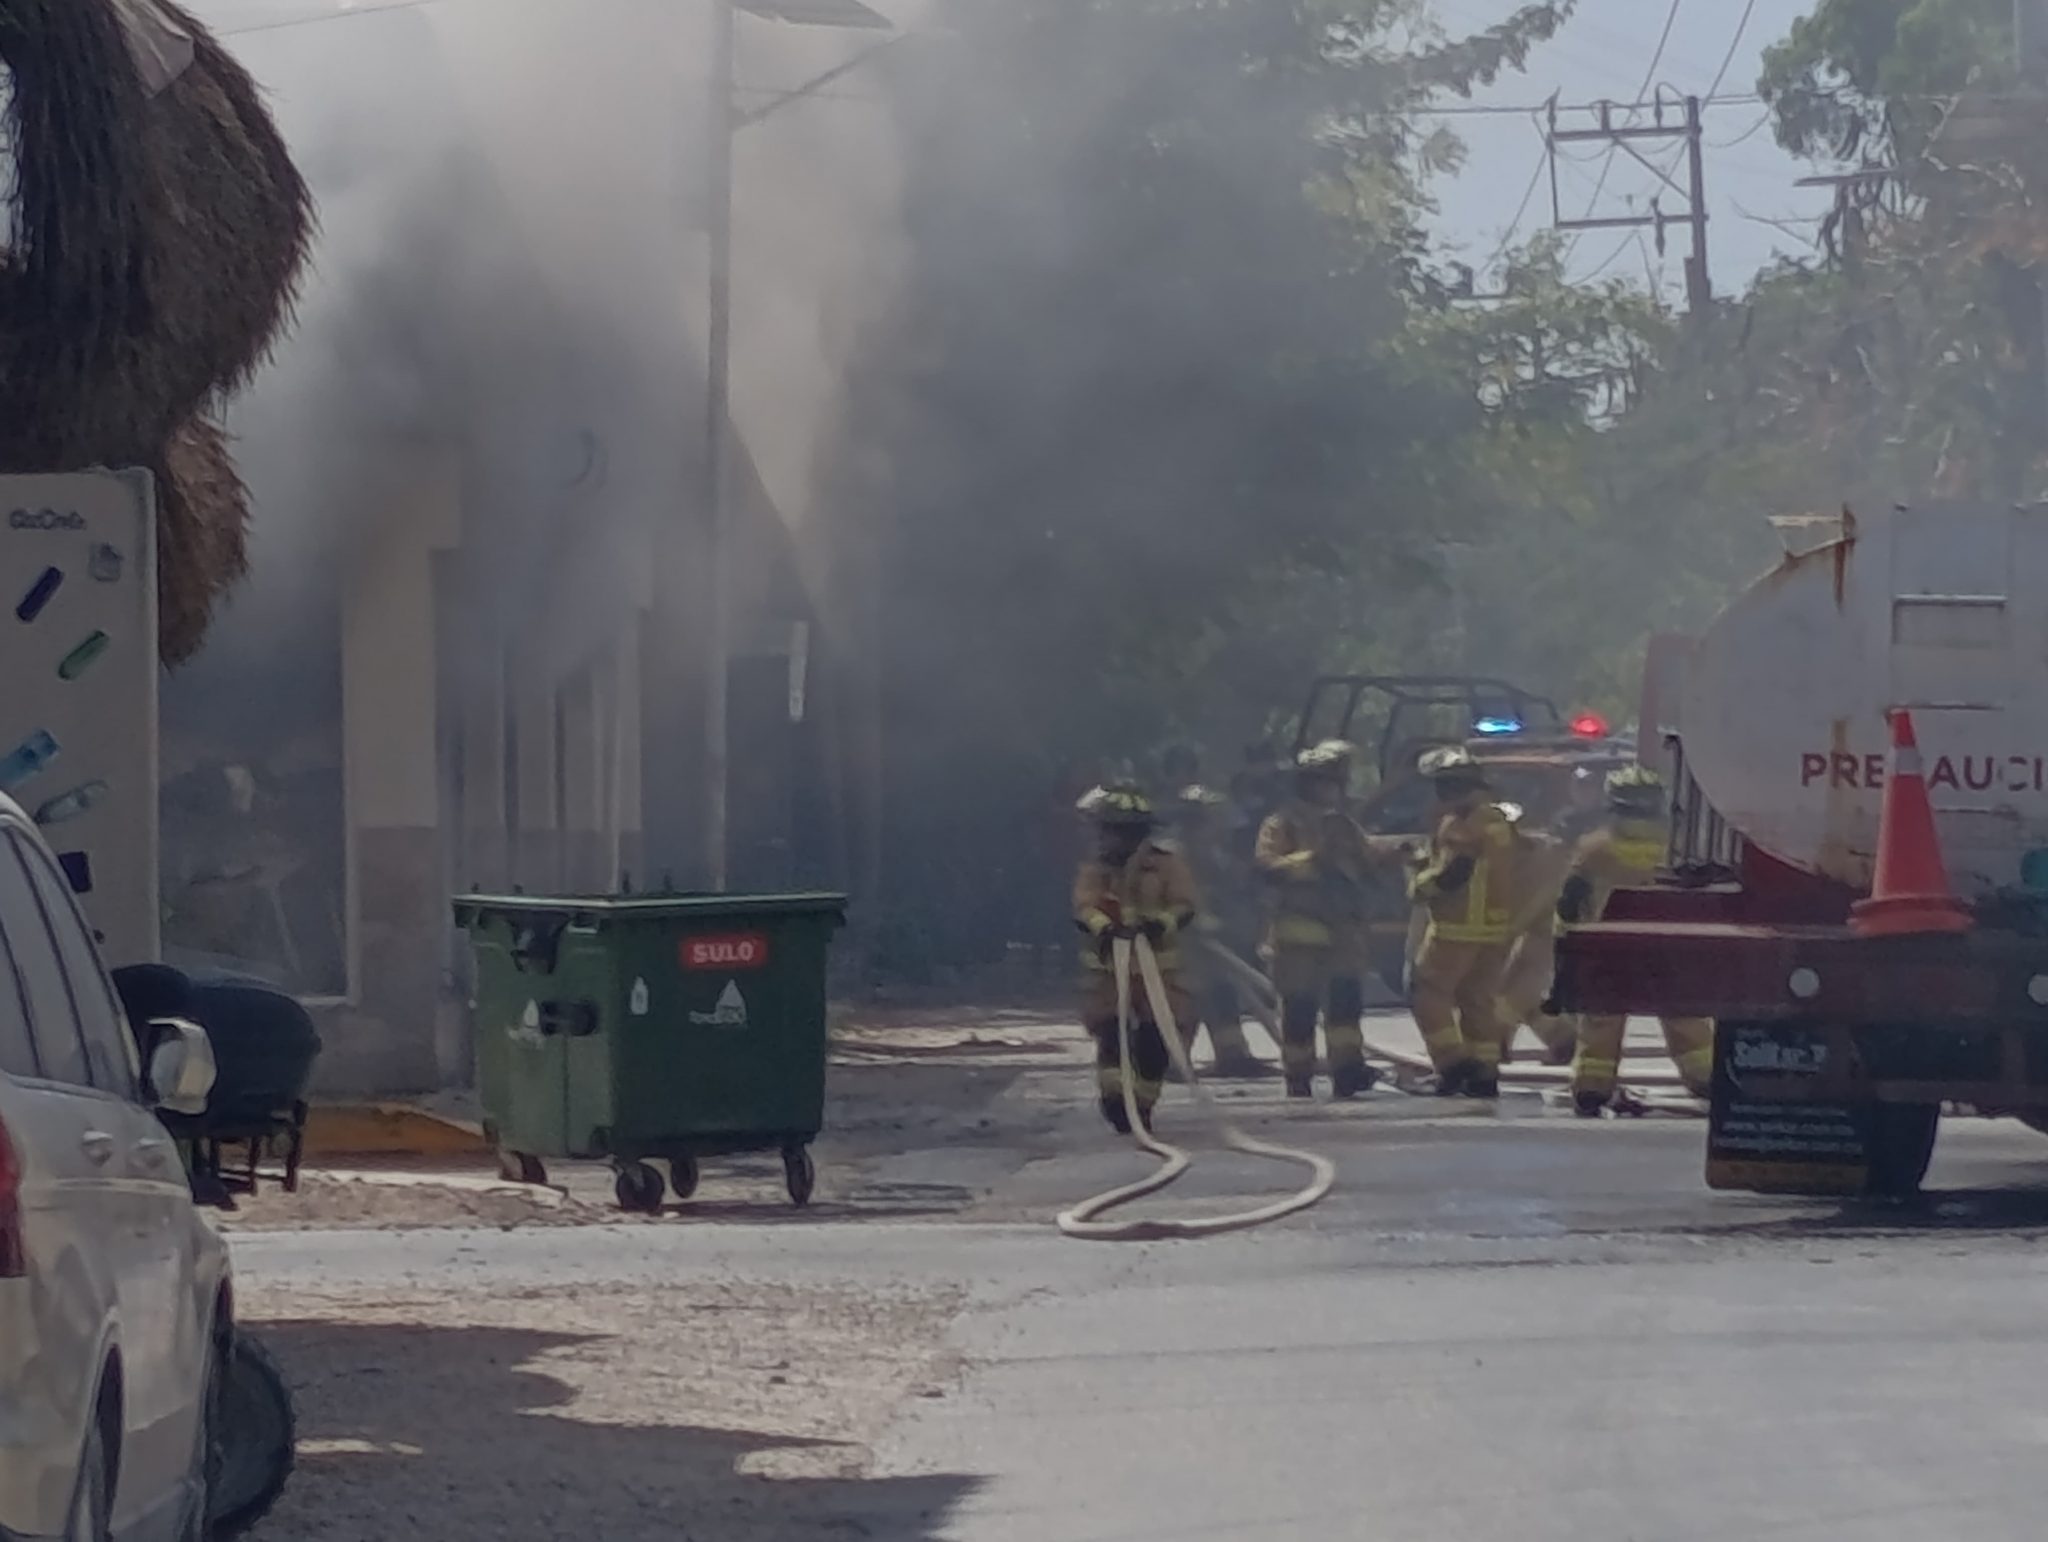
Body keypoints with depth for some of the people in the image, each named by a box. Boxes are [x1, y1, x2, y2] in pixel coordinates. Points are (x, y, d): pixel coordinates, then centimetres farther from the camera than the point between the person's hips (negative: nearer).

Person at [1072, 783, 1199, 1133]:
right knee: (1110, 1033, -14)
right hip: (1109, 967, 1)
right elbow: (1084, 907, -11)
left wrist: (1161, 922, -29)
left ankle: (1142, 1105, 15)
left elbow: (1185, 906, -8)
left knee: (1154, 1040, -1)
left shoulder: (1165, 863, -2)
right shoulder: (1094, 868, 4)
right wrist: (1104, 927, -33)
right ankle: (1114, 1101, -13)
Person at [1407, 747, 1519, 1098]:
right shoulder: (1497, 819, 15)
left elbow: (1451, 872, -22)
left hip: (1459, 927, -9)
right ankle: (1484, 1072, 12)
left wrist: (1419, 885, -5)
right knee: (1480, 998, 14)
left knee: (1428, 991, -1)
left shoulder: (1458, 822, -14)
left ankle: (1453, 1062, -9)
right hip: (1497, 925, 9)